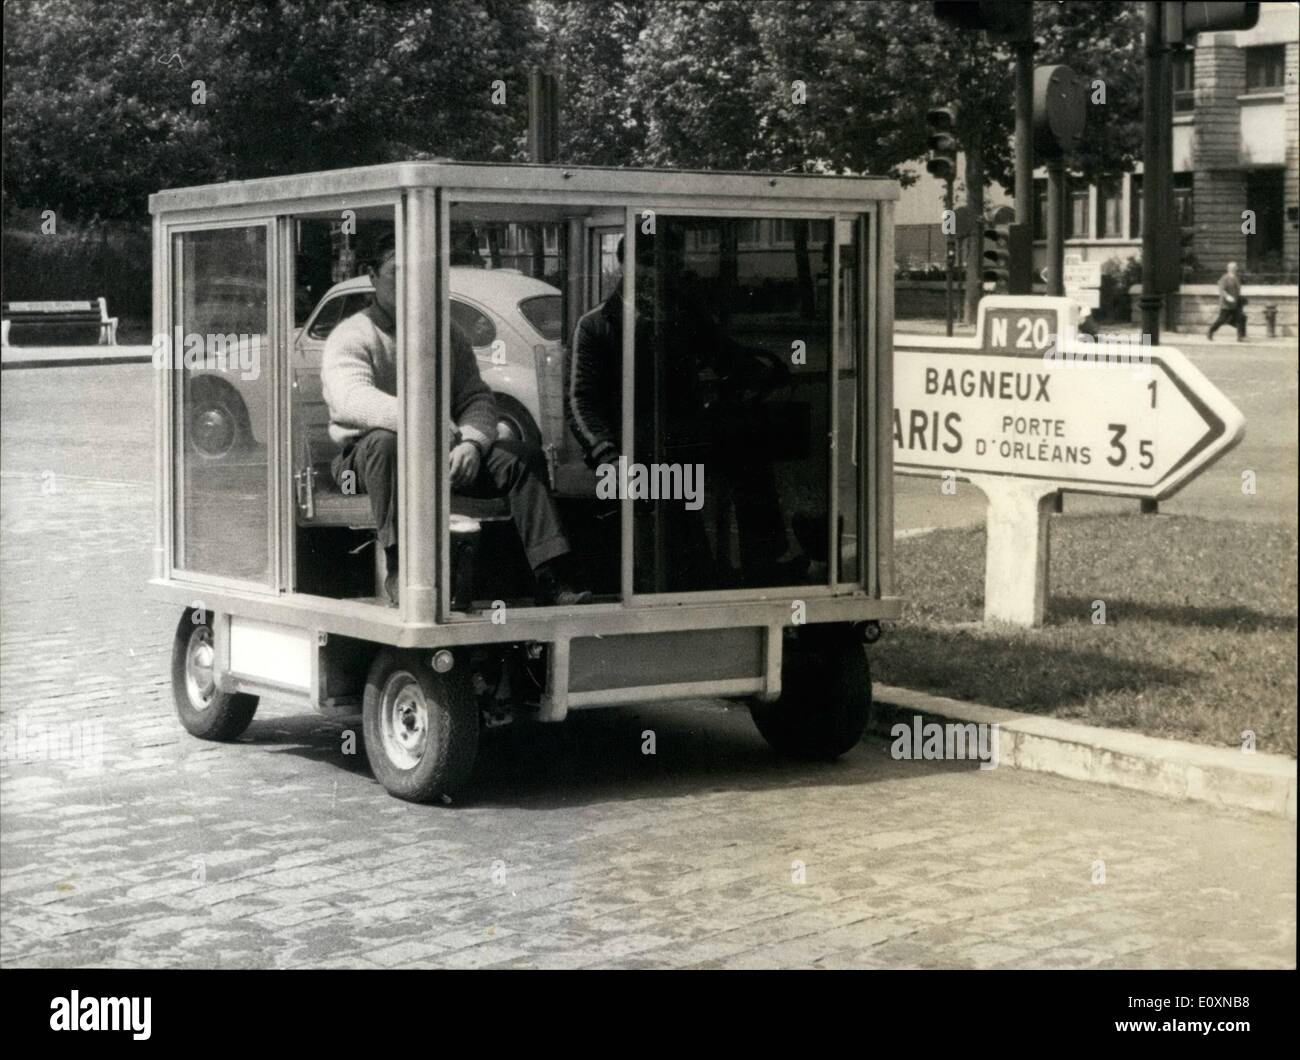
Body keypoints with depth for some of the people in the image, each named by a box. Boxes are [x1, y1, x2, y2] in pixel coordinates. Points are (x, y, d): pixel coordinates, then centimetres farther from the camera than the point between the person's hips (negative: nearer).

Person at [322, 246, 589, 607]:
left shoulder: (448, 335, 15)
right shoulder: (351, 336, -3)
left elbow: (477, 398, 6)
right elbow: (352, 399, -23)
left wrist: (471, 442, -18)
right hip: (363, 457, -5)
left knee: (525, 456, -14)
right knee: (383, 443, -40)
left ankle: (552, 579, -22)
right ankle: (399, 569, -41)